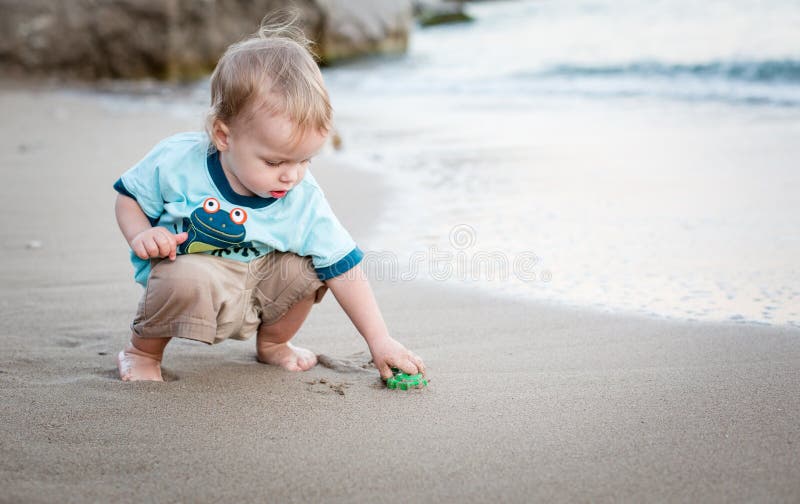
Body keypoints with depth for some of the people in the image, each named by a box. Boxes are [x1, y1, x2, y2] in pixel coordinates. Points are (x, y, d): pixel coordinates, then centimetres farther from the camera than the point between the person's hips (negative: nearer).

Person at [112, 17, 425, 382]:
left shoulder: (305, 202, -16)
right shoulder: (176, 162, -20)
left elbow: (344, 269, -12)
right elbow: (129, 197, -2)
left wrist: (380, 342, -13)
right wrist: (141, 235, -25)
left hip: (257, 291, 4)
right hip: (186, 269, -4)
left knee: (309, 263, -16)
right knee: (187, 278, -37)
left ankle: (272, 344, 13)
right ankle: (141, 352, -7)